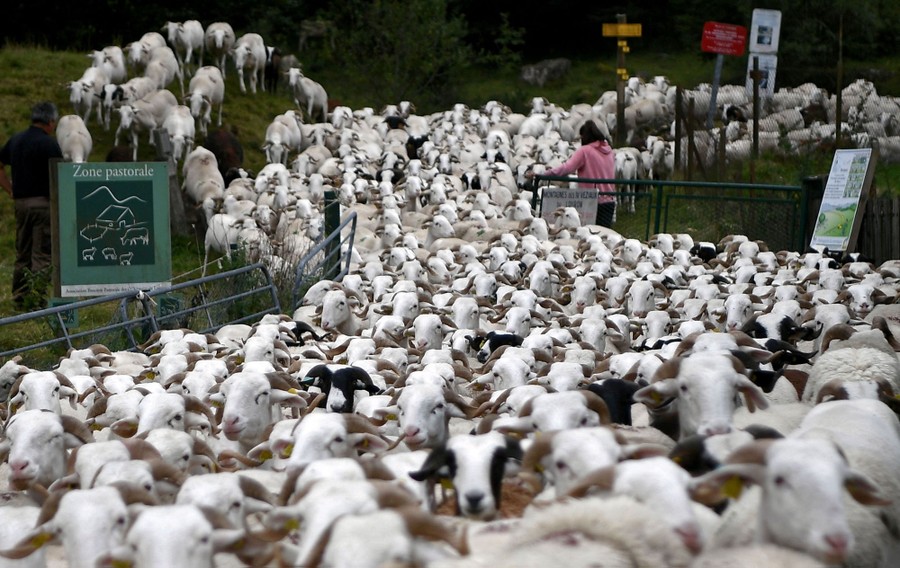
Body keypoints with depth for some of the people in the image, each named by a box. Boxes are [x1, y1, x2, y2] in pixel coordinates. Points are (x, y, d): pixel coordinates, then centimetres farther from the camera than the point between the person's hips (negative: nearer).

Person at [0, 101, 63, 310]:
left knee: (22, 253, 14)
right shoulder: (48, 143, -12)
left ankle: (20, 298, 17)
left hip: (21, 202, 7)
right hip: (44, 201, -7)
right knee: (42, 254, -3)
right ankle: (36, 299, -6)